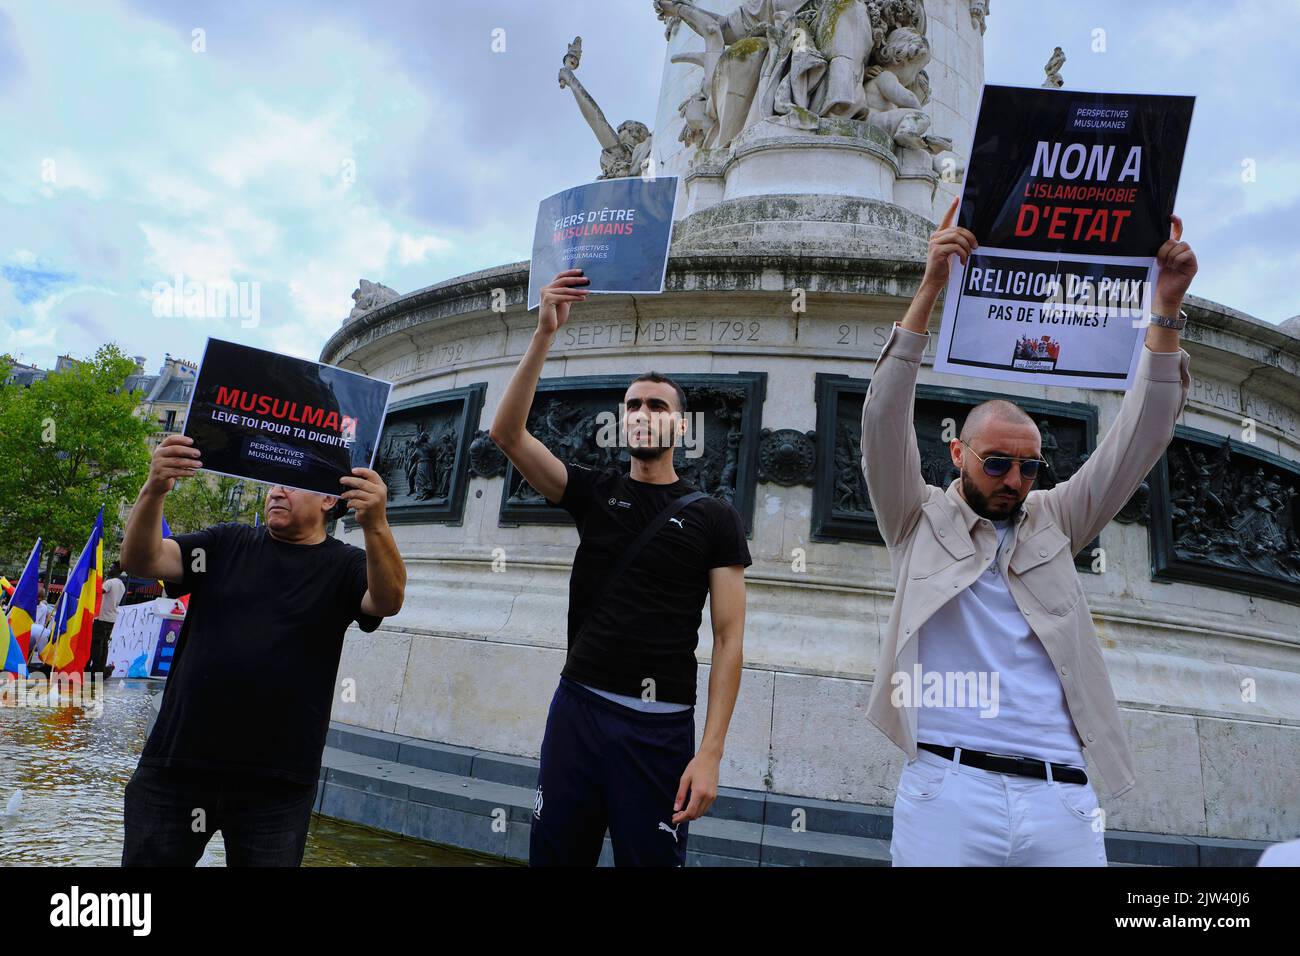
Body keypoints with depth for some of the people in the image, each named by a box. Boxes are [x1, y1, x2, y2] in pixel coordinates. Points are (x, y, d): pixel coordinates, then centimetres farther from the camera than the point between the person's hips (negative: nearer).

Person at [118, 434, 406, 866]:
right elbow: (141, 560, -5)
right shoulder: (225, 544, 7)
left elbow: (387, 600, -19)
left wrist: (375, 525, -38)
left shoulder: (343, 566, 0)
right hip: (176, 767, 2)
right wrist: (154, 491, -24)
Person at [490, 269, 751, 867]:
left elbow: (728, 638, -4)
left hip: (659, 726, -2)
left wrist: (710, 754, -12)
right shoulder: (594, 493, 7)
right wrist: (545, 334, -14)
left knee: (650, 858, 6)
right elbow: (507, 433, -6)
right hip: (576, 705, 3)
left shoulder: (713, 518, 0)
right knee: (554, 855, 11)